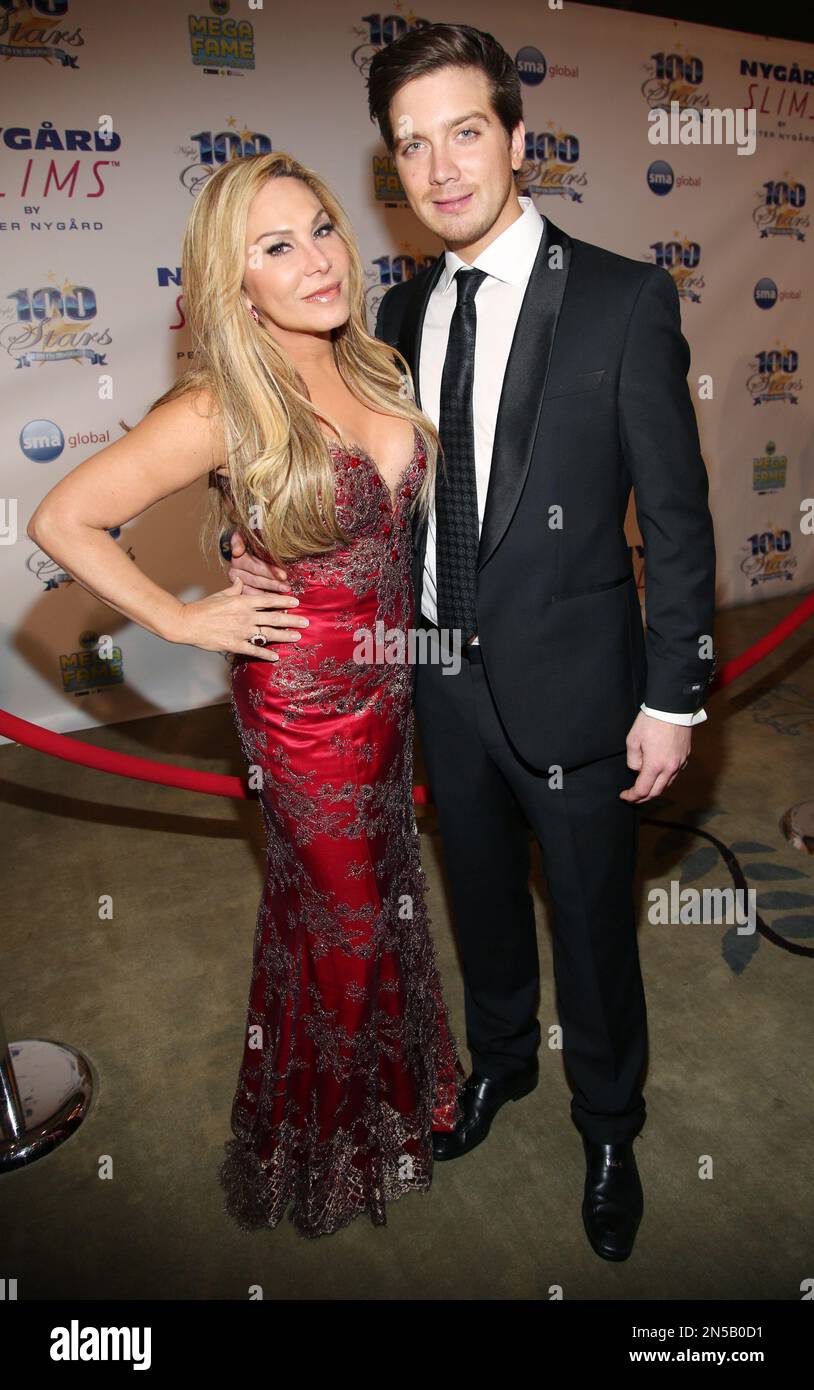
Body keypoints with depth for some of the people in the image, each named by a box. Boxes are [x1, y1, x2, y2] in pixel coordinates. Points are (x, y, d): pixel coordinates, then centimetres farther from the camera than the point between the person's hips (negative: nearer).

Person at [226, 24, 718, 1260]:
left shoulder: (625, 299, -11)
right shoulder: (405, 310, 5)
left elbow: (677, 516, -11)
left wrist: (673, 698, -12)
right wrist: (271, 544, -5)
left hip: (570, 683, -4)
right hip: (444, 675, 5)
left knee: (594, 926, 13)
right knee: (481, 895, 23)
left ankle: (608, 1126, 42)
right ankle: (500, 1056, 52)